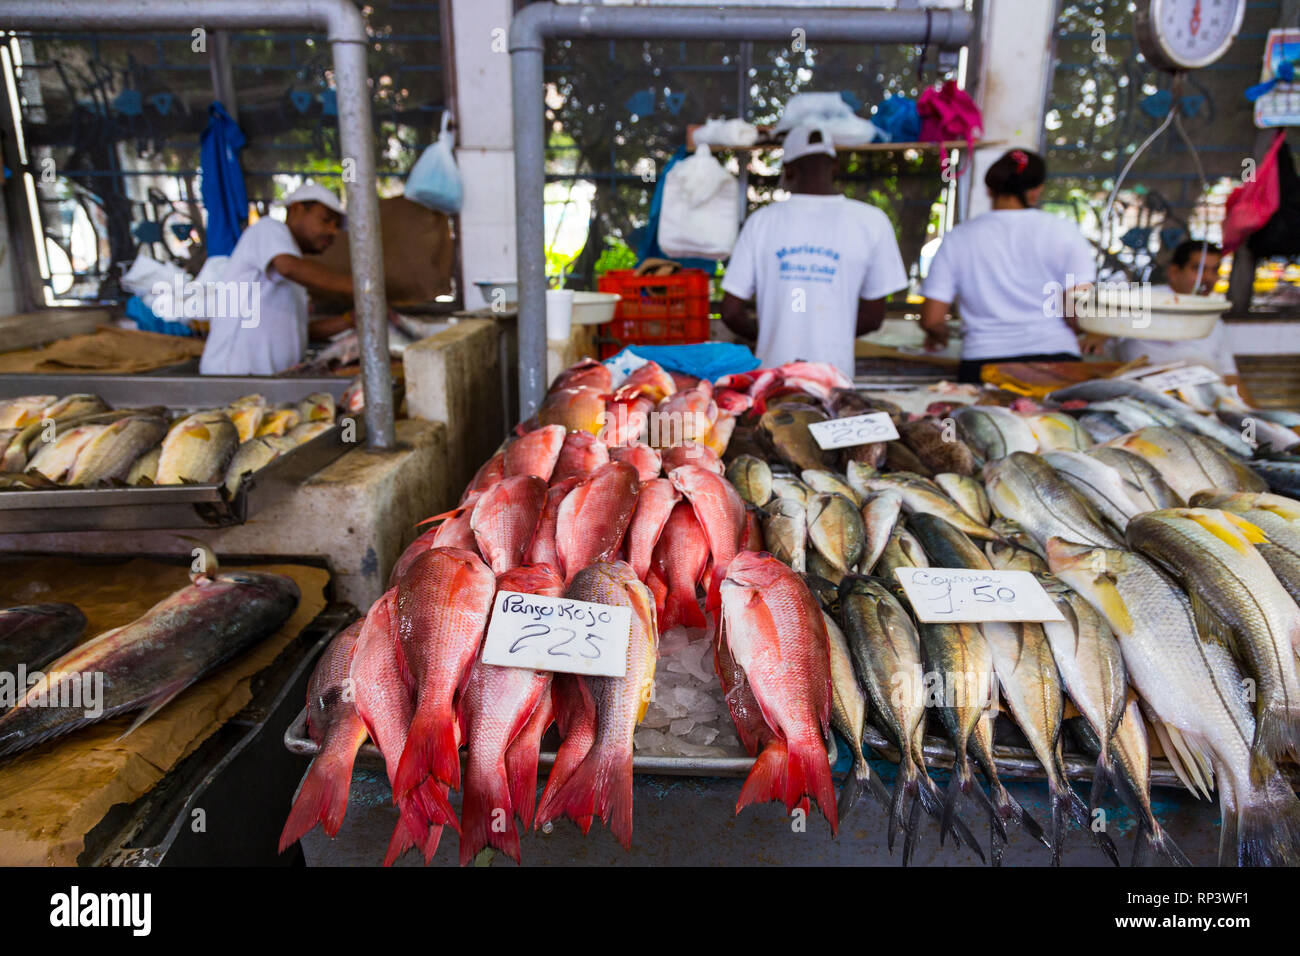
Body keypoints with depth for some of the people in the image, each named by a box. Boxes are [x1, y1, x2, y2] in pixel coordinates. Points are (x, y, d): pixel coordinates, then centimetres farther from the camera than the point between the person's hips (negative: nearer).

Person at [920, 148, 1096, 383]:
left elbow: (931, 319, 4)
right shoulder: (1061, 230, 4)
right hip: (1054, 362, 0)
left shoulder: (957, 238, 7)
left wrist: (940, 335, 26)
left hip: (982, 366, 1)